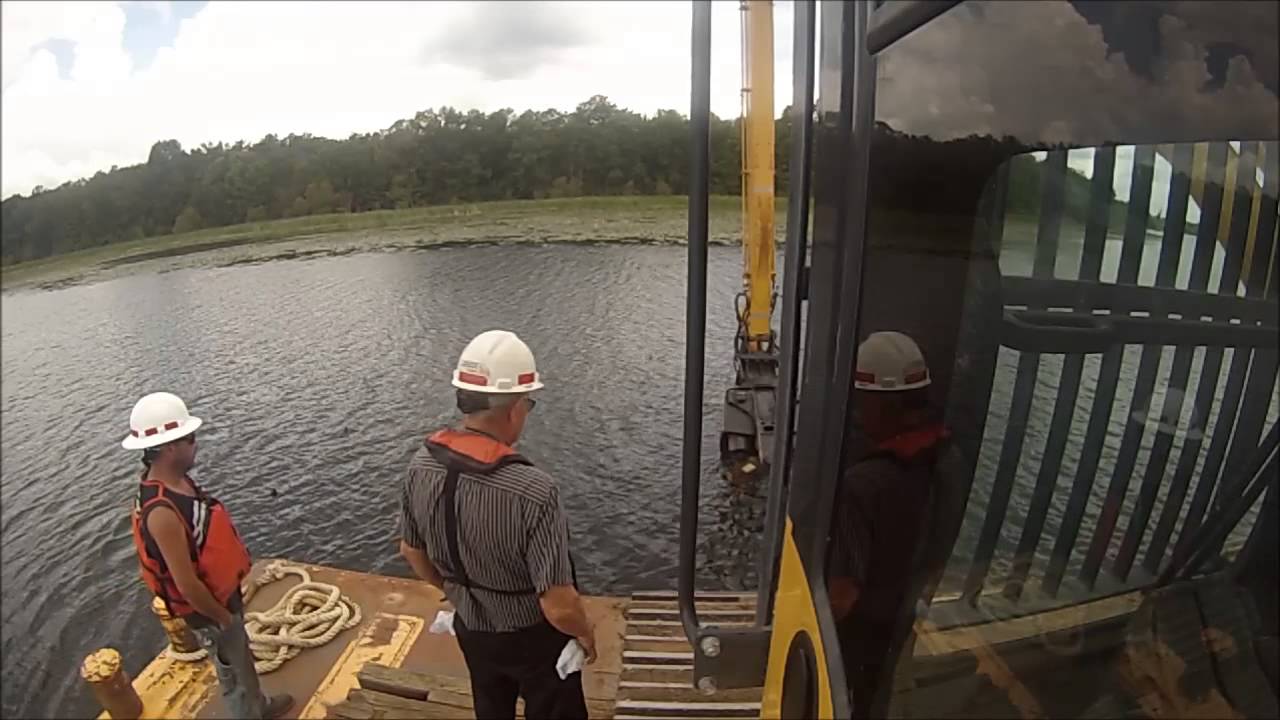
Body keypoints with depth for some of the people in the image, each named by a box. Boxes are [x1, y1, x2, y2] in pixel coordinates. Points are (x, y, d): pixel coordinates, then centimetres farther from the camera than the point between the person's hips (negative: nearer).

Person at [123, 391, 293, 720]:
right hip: (208, 610, -9)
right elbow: (186, 583, -30)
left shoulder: (180, 480, -7)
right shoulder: (162, 512, -36)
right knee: (234, 674, 16)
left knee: (243, 659, 30)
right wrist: (222, 617, -15)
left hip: (222, 594, 9)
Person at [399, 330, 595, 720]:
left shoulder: (421, 465, -18)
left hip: (471, 628, 5)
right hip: (534, 637, -5)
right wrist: (586, 632, -9)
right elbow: (559, 607, -31)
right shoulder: (532, 490, -38)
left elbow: (412, 550, 0)